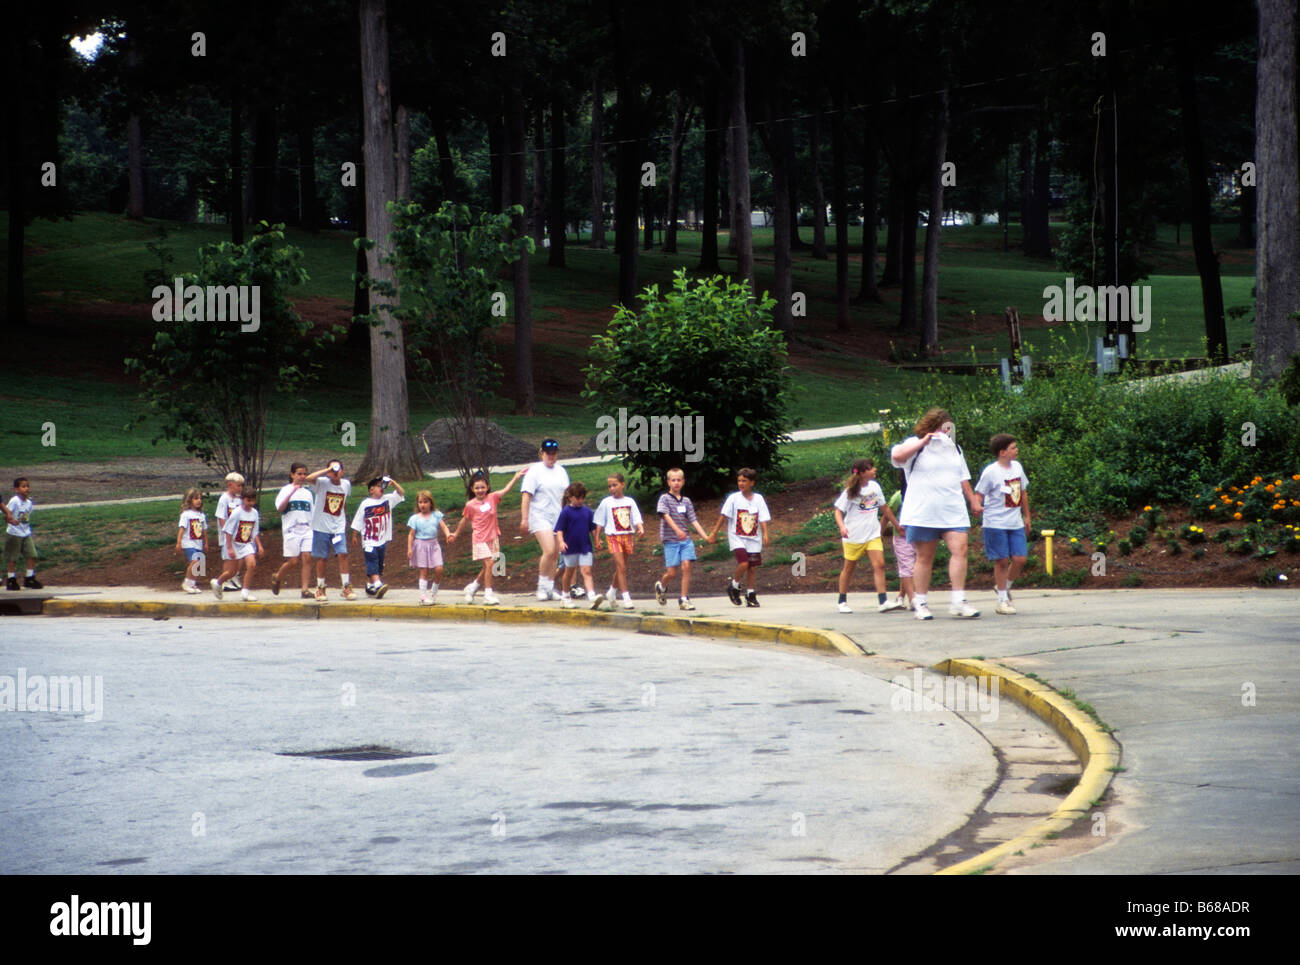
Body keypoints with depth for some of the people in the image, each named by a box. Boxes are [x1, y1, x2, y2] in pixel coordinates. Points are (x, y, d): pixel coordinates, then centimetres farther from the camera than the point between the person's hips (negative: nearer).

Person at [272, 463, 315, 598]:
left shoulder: (308, 492, 16)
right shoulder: (286, 490, 2)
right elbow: (280, 508, -13)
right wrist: (292, 492, -19)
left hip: (307, 530, 4)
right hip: (291, 530, -4)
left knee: (307, 558, -9)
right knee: (293, 560, -5)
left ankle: (305, 589, -9)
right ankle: (277, 578, 23)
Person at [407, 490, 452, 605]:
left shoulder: (436, 515, 6)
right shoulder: (415, 518, 1)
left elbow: (443, 527, 1)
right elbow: (411, 534, 1)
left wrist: (448, 534, -20)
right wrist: (409, 548, -6)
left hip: (433, 544, 2)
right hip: (421, 545, -2)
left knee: (439, 569, -8)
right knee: (424, 571, -2)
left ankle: (434, 592, 12)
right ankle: (423, 596, 1)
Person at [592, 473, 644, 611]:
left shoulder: (629, 501, 6)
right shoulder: (606, 502, 1)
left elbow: (636, 519, 4)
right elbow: (599, 522, 6)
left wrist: (640, 528, -16)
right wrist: (597, 539, 3)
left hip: (627, 536, 3)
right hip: (613, 536, -3)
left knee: (620, 568, 13)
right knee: (621, 567, -12)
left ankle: (611, 592, 34)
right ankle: (626, 598, -14)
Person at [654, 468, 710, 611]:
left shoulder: (686, 501, 12)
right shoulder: (665, 498, 0)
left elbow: (693, 520, 9)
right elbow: (666, 516, -16)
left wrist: (705, 536, -3)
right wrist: (677, 530, -31)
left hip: (686, 540, 3)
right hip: (671, 540, -3)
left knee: (686, 566, -12)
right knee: (672, 572, -4)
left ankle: (684, 599, -7)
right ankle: (661, 586, 29)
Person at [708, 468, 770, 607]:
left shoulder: (758, 499, 2)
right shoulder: (734, 498, -3)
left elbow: (763, 519, 0)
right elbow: (723, 516, -3)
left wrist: (765, 534, -14)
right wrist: (714, 532, -5)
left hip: (753, 539, 3)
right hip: (737, 538, -3)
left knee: (752, 567, 5)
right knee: (743, 563, -19)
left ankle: (750, 595, 17)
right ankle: (734, 586, 6)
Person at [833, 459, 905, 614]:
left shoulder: (875, 486, 4)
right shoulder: (851, 491, -9)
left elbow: (884, 508, 17)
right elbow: (838, 511, -8)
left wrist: (897, 524, 22)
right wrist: (842, 527, -27)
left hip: (872, 535, 3)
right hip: (853, 536, -3)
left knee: (879, 565, -11)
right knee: (849, 568, 8)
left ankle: (883, 601, -14)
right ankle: (842, 602, 21)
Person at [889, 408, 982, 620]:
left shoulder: (954, 448, 19)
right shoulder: (915, 445, 0)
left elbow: (963, 478, 28)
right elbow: (897, 456, -21)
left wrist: (974, 501, 25)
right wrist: (923, 442, -17)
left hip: (953, 511, 4)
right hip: (922, 513, -4)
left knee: (960, 549, -13)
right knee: (925, 557, 0)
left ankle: (958, 602, -12)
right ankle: (921, 604, 9)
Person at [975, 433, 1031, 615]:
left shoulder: (1017, 467, 9)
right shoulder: (990, 472, -11)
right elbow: (979, 496, -7)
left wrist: (1027, 516, 22)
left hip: (1016, 524, 6)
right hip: (996, 524, -6)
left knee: (1020, 558, 0)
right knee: (1002, 560, -2)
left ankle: (1005, 587, 24)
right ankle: (1002, 600, 7)